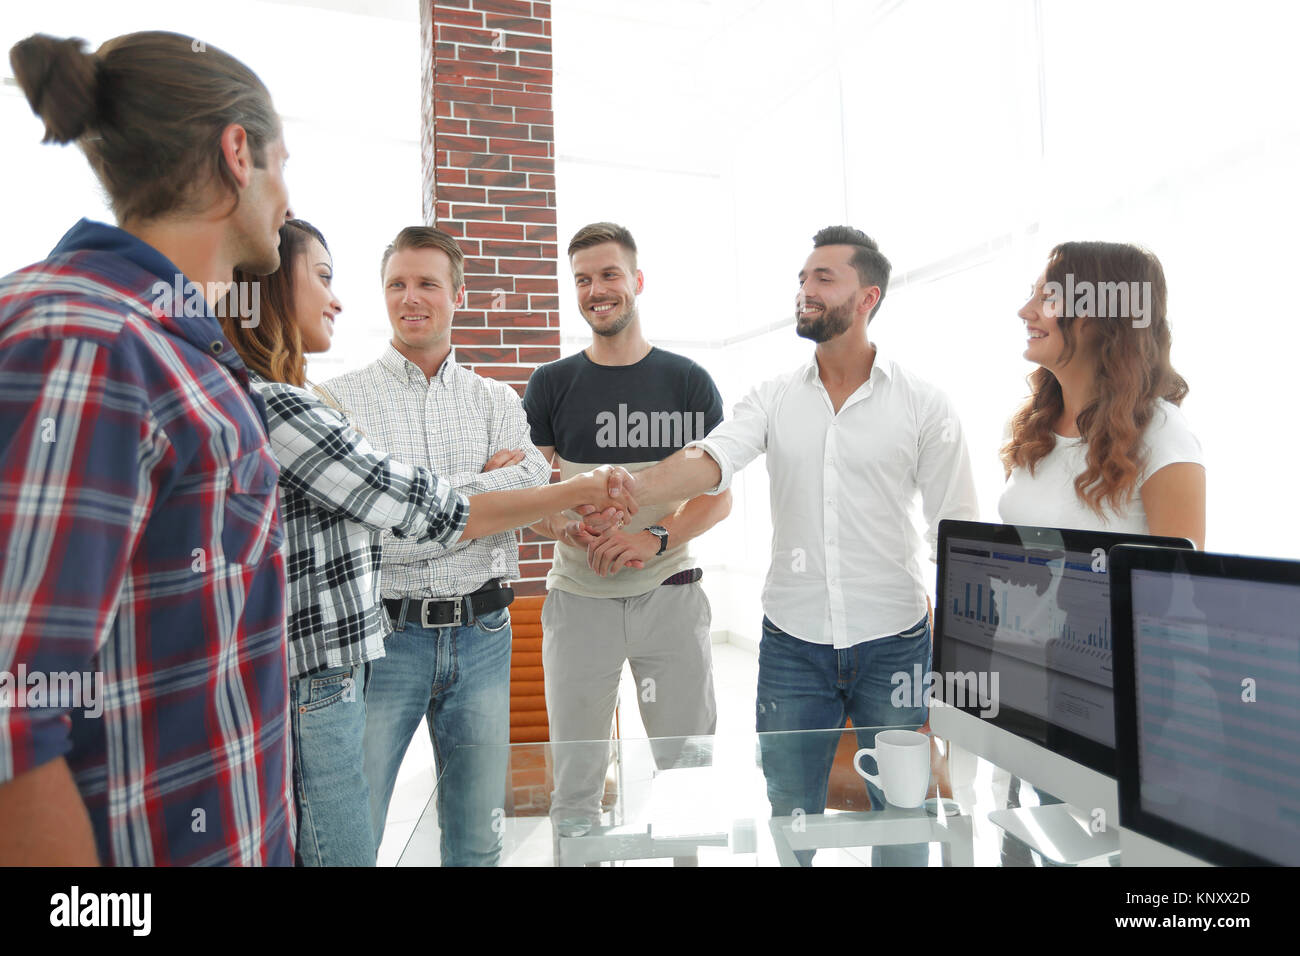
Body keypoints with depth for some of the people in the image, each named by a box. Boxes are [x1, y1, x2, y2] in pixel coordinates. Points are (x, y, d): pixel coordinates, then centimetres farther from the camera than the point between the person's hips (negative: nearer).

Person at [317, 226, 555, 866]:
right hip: (381, 638, -2)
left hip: (481, 638, 3)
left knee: (478, 841, 15)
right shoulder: (339, 399, -1)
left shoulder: (497, 400, 9)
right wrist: (486, 487, -7)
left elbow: (531, 486, -8)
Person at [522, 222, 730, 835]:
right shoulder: (551, 385, 5)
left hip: (669, 594, 0)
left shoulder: (689, 382, 4)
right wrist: (573, 531, -19)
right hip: (579, 599, 1)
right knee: (576, 776, 10)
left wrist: (653, 538, -16)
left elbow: (718, 495, 1)